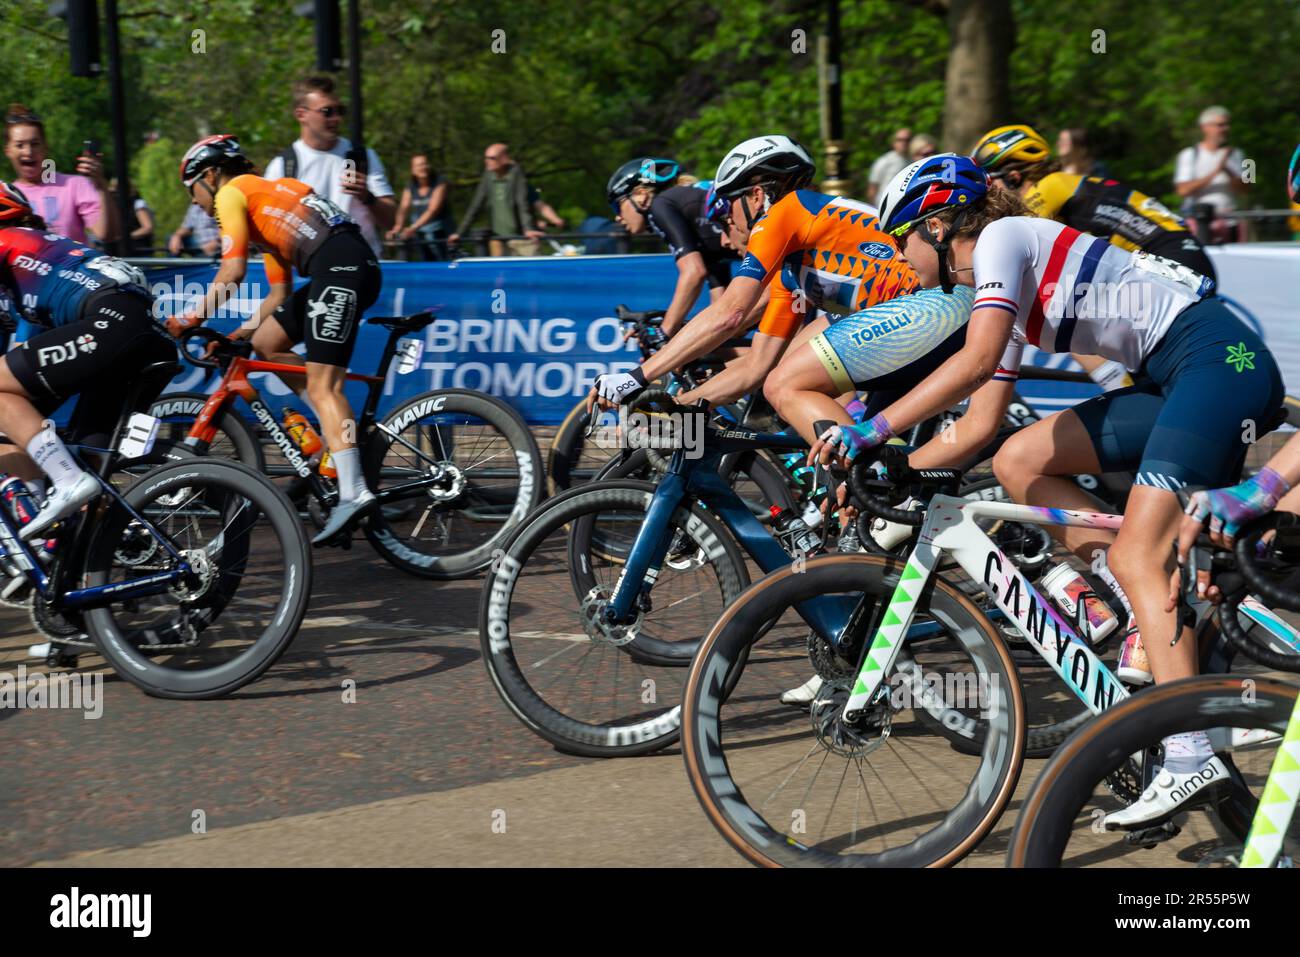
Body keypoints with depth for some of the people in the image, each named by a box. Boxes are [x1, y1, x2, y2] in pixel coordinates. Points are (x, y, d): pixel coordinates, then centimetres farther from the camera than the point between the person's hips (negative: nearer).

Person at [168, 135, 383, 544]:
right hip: (346, 269, 9)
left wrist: (191, 318, 1)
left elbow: (232, 272, -6)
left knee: (320, 386, -15)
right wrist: (238, 333, 23)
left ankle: (353, 492, -26)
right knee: (266, 341, 17)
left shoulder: (231, 192, 6)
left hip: (340, 266, -9)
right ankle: (341, 424, 10)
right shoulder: (262, 200, 32)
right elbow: (279, 294, 28)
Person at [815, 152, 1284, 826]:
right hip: (1171, 377, 9)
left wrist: (874, 429, -22)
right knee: (1017, 461, 3)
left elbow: (976, 361, -23)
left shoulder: (1002, 236, -8)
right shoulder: (1012, 293, 20)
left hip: (1220, 358, -9)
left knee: (1136, 556, -16)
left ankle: (1190, 757, -20)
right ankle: (1147, 604, 1)